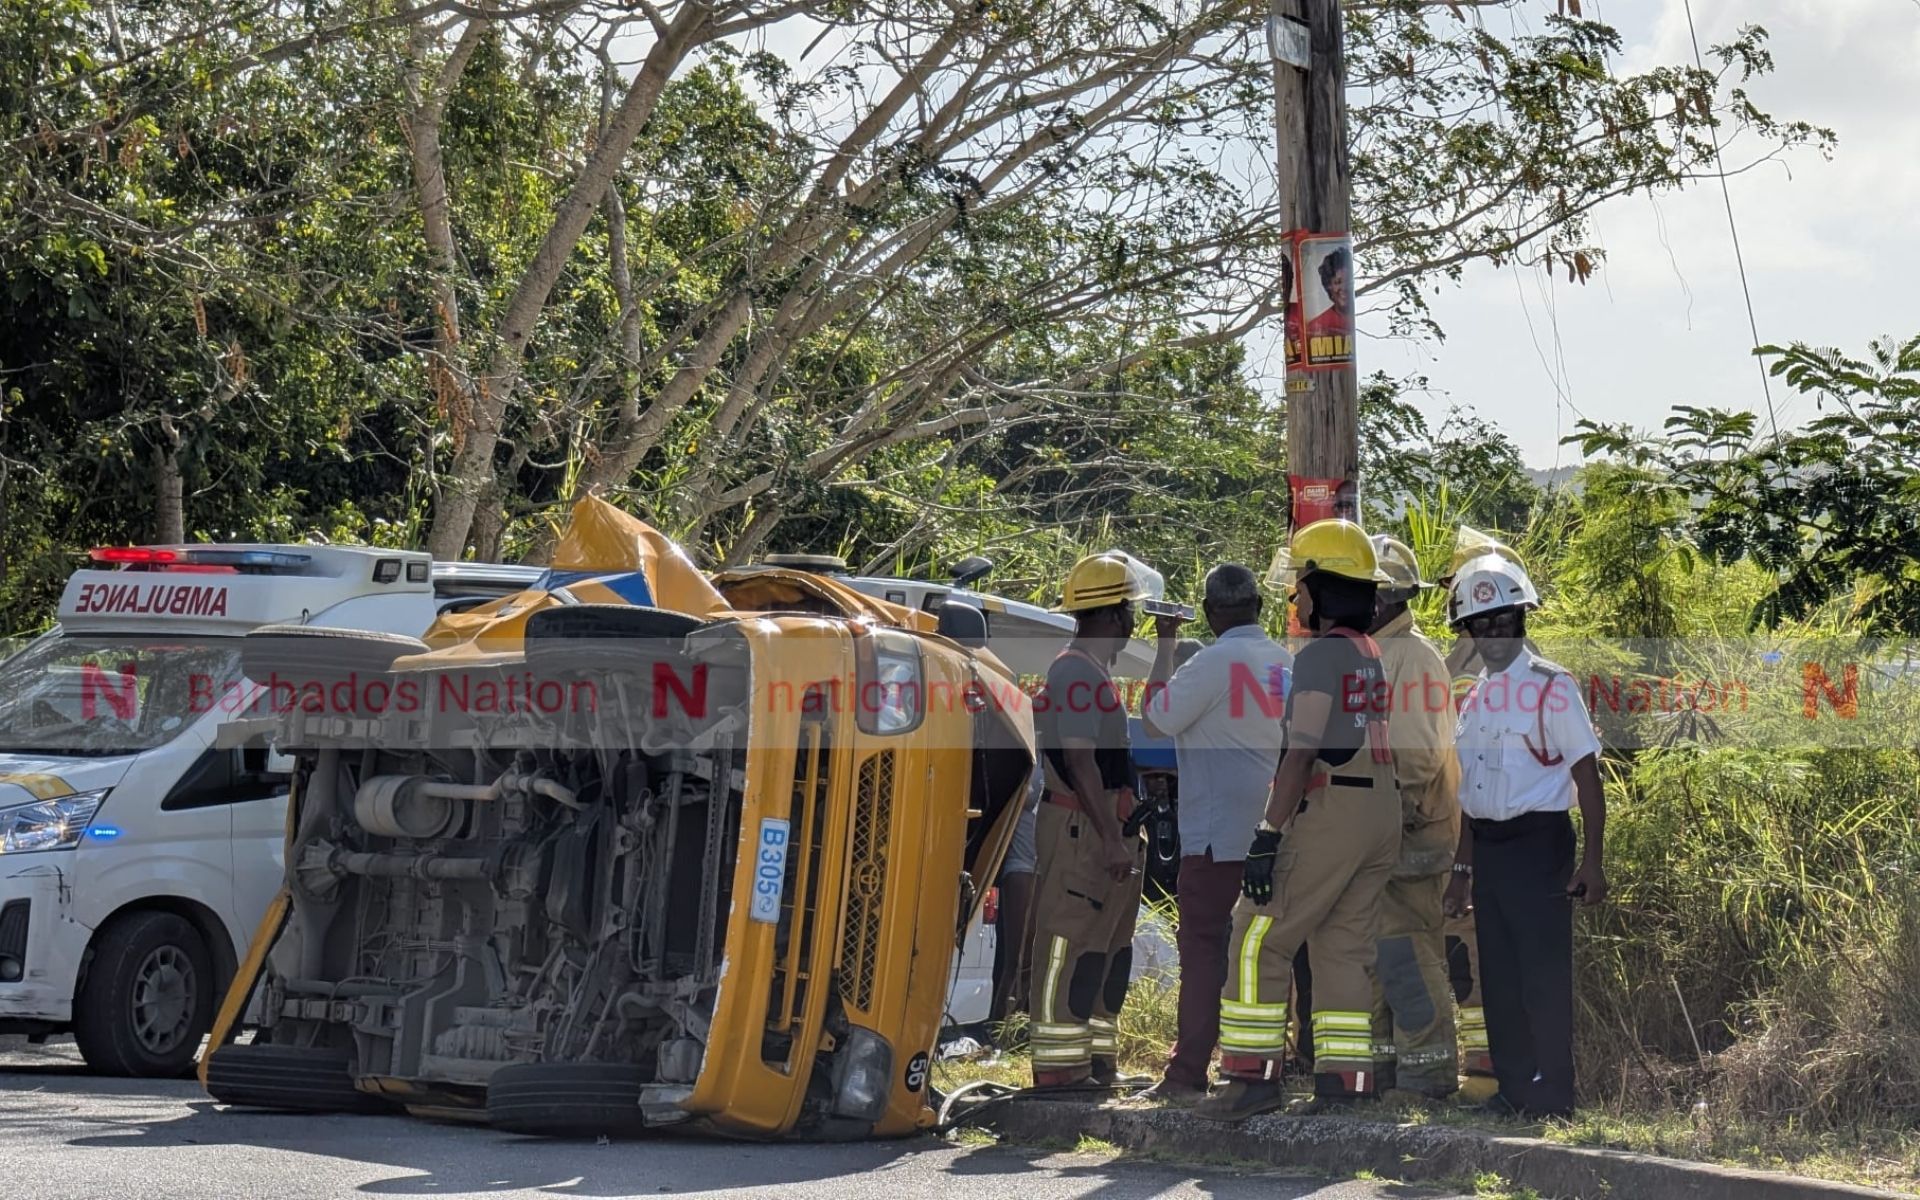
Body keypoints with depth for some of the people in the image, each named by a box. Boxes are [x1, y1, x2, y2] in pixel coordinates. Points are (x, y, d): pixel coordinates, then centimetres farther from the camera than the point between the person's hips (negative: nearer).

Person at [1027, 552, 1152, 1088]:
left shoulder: (1096, 671, 19)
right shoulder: (1075, 671, -14)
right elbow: (1079, 761, -22)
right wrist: (1110, 840, -25)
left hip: (1106, 829, 11)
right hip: (1080, 828, -11)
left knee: (1109, 953, 14)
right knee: (1070, 952, -9)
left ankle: (1098, 1067, 20)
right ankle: (1060, 1073, -9)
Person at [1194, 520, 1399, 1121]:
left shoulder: (1321, 654, -10)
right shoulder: (1373, 655, 16)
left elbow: (1301, 751, -17)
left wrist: (1268, 835, -18)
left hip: (1331, 811, -9)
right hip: (1383, 809, 9)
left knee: (1260, 939, -4)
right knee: (1345, 948, 10)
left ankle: (1253, 1075, -6)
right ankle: (1344, 1079, 7)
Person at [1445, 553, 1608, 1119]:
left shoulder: (1551, 687, -7)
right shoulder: (1476, 698, 15)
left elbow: (1587, 776, -9)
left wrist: (1592, 861, -14)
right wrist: (1463, 867, 20)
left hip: (1537, 840, -7)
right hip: (1488, 846, 7)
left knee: (1544, 972, -7)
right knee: (1499, 974, 9)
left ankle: (1552, 1095, -3)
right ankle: (1513, 1088, 15)